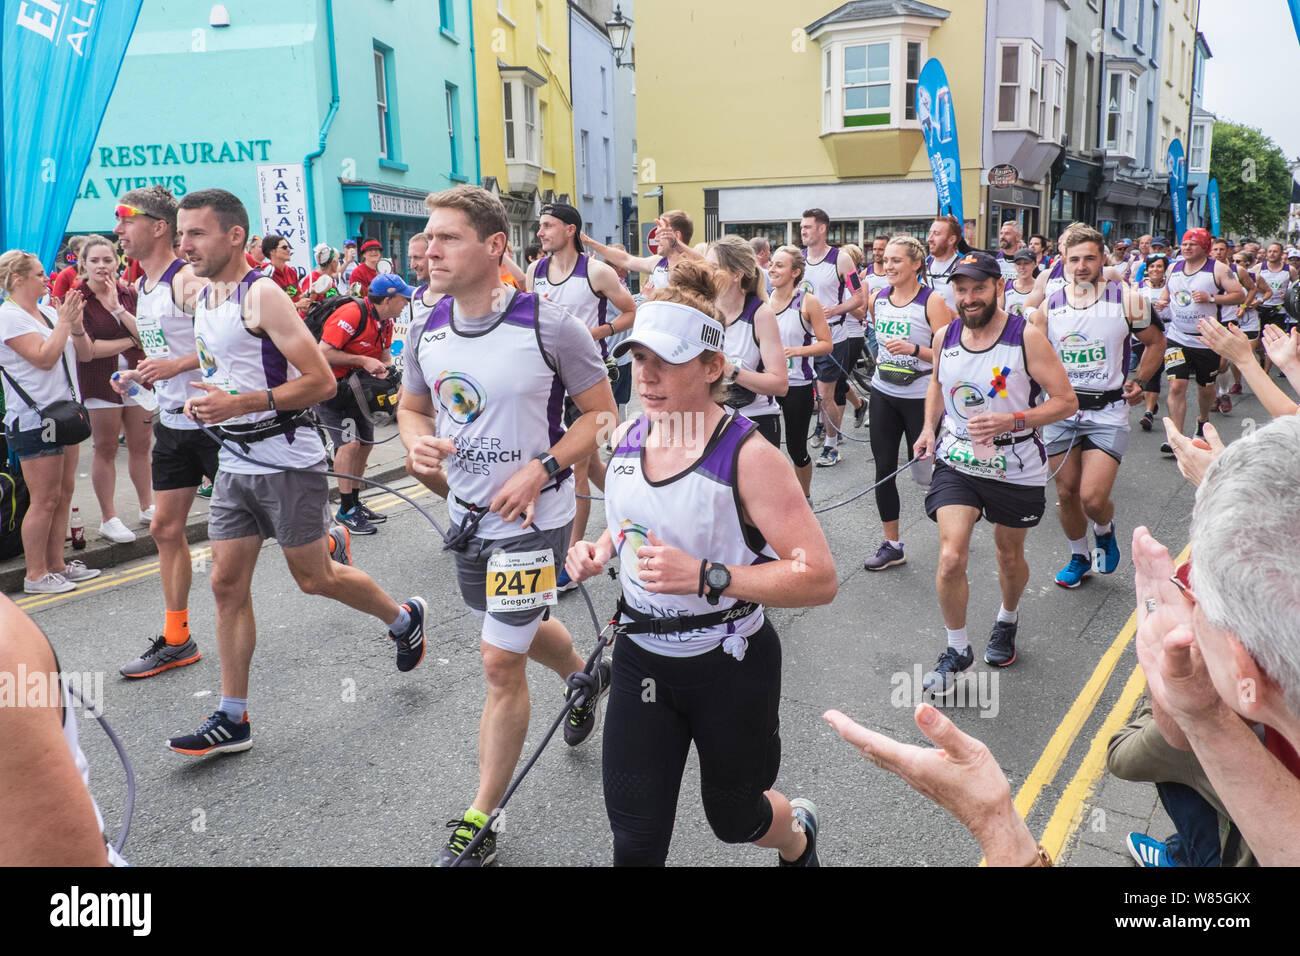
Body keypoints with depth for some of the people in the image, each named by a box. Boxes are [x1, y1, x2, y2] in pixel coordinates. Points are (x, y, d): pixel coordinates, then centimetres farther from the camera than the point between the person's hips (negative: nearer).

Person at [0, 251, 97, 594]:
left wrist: (76, 326, -4)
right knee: (45, 499, -4)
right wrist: (64, 323, -13)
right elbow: (44, 357, -21)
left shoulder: (48, 312, 14)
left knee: (64, 492, 11)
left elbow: (85, 354, 13)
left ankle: (56, 564, 21)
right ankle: (36, 575, 6)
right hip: (33, 420, -8)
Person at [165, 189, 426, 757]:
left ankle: (404, 620, 32)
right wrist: (205, 401, 6)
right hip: (234, 464, 8)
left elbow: (322, 381, -21)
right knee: (227, 585, 5)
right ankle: (232, 720, 14)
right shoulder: (203, 296, 11)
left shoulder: (262, 295, -15)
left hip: (287, 463, -8)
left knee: (313, 577, 5)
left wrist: (241, 404, -25)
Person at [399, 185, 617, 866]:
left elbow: (601, 414, -10)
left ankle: (479, 821, 14)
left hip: (531, 516, -6)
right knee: (521, 629, 26)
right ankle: (586, 679, 60)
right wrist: (418, 443, -11)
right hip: (466, 513, 6)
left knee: (501, 661, -3)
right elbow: (411, 408, 13)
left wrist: (542, 469, -22)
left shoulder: (550, 326, -18)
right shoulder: (426, 334, -3)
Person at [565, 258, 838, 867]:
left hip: (730, 668, -4)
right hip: (641, 657, 4)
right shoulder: (628, 437, -4)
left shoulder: (748, 456, -22)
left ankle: (797, 834, 57)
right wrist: (600, 551, -4)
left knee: (734, 819, 21)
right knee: (634, 841, 5)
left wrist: (705, 577, -34)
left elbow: (819, 579, -26)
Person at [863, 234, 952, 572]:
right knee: (884, 468, 5)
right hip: (883, 395, 5)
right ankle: (892, 545, 16)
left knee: (925, 473, 1)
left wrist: (914, 349, -27)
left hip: (921, 397, -5)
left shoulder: (932, 301, -12)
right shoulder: (878, 299, 4)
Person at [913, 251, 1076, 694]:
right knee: (951, 558, -13)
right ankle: (957, 650, 8)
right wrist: (929, 428, 4)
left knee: (1010, 556, 17)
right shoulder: (944, 337, -1)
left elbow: (1066, 401, -13)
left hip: (1015, 466, -1)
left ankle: (1007, 620, 49)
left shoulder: (1026, 338, -14)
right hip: (957, 460, 2)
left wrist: (1012, 420, -26)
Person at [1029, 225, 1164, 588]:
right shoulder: (1050, 306, 0)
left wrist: (1139, 383, 3)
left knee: (1093, 497, -13)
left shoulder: (1127, 300, -4)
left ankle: (1105, 531, 23)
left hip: (1108, 411, -3)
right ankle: (1079, 557, 34)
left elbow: (1155, 342, 10)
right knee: (1066, 493, 10)